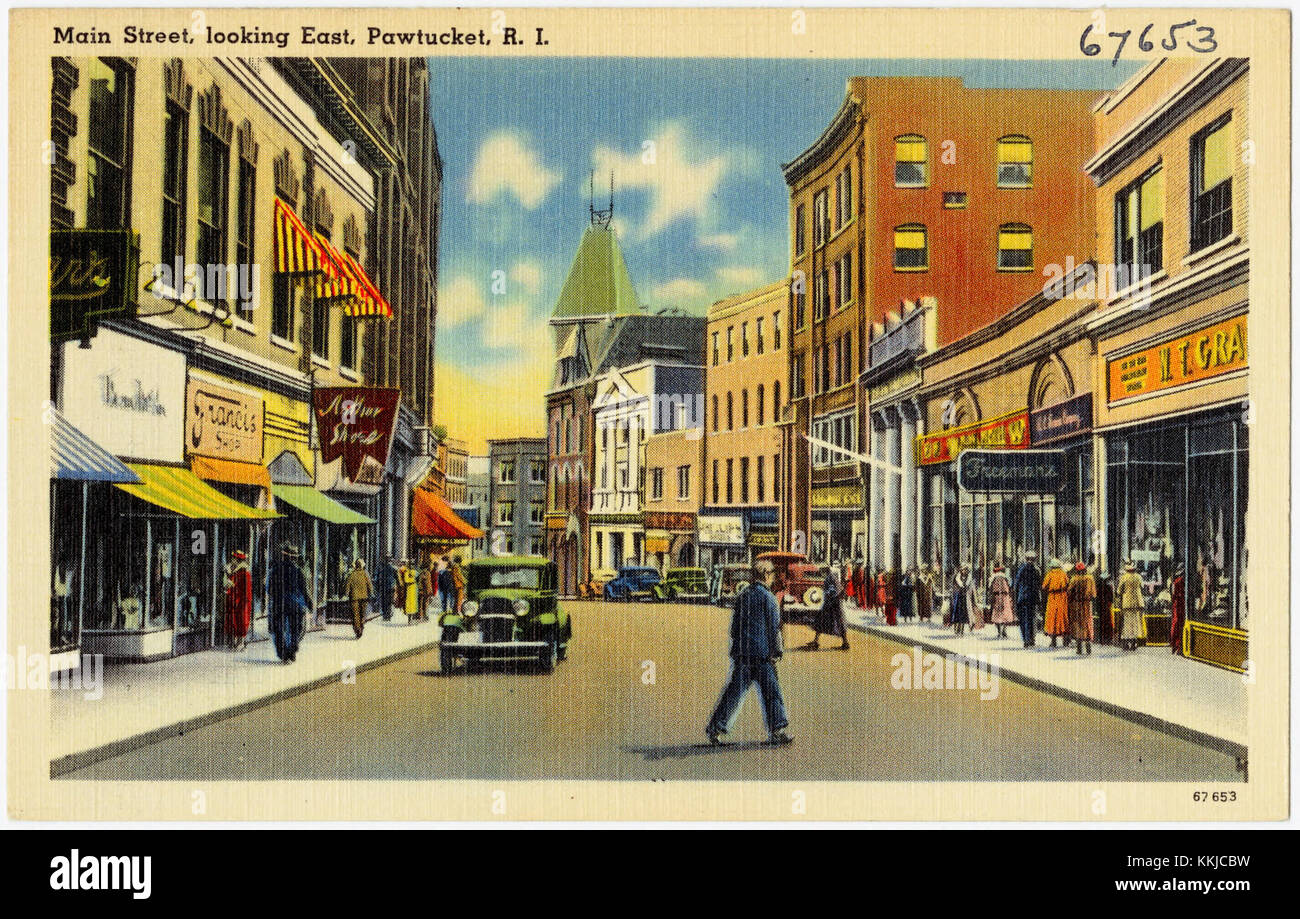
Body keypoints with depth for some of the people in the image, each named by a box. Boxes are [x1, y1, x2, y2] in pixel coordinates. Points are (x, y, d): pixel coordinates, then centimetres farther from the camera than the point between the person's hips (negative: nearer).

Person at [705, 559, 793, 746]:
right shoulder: (767, 597, -8)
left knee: (734, 690, 7)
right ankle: (777, 730, 11)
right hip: (762, 653, -6)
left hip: (741, 653, 6)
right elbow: (774, 627, -8)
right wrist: (777, 651, -3)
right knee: (770, 691, 5)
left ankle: (715, 727, 2)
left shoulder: (742, 596, 11)